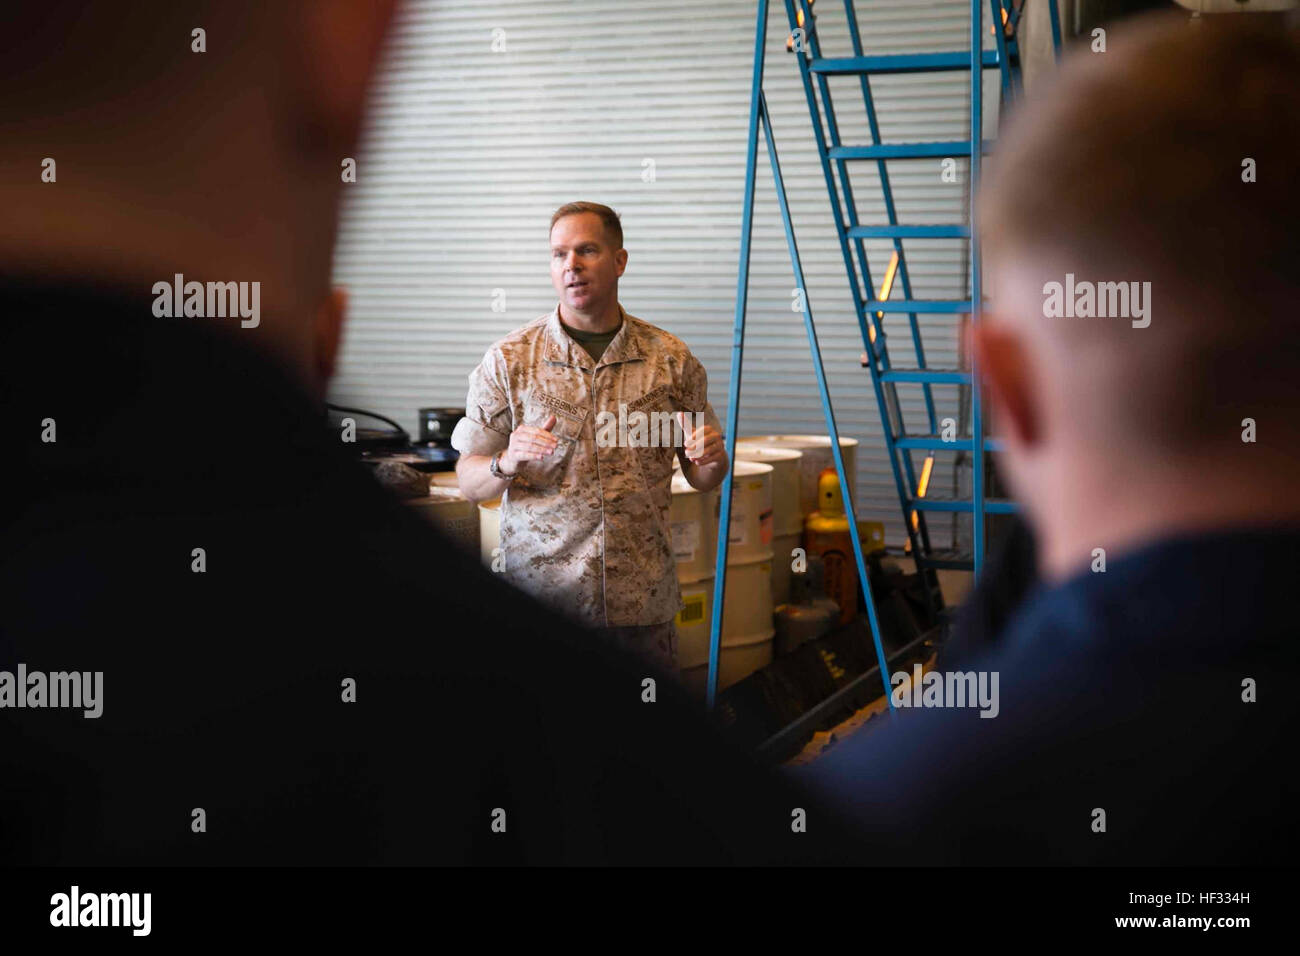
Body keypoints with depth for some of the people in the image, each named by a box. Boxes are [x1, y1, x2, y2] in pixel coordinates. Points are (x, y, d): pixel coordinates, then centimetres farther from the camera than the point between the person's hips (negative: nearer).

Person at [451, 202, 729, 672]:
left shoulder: (671, 359, 5)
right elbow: (469, 481, 1)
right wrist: (506, 463, -20)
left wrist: (711, 459, -10)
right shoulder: (508, 360, 0)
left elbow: (703, 478, 12)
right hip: (540, 597, -1)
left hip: (643, 599, 2)